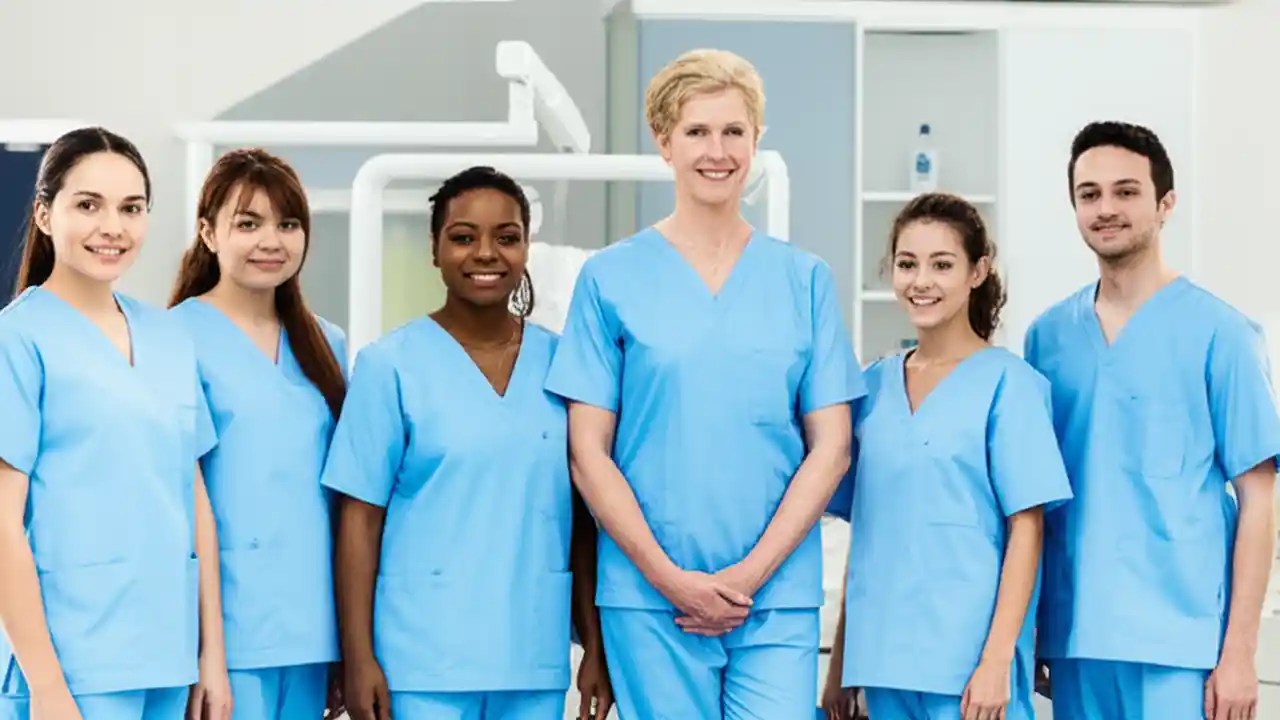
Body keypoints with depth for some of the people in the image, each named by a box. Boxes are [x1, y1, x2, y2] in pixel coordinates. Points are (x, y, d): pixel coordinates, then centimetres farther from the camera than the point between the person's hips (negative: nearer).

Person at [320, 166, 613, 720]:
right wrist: (359, 657, -7)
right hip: (424, 666, -3)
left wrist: (595, 647, 9)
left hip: (535, 661, 3)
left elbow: (581, 518, 12)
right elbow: (360, 517, -3)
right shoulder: (391, 364, -1)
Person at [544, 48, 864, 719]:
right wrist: (670, 577, -8)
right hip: (648, 598, -1)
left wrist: (752, 573, -7)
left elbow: (830, 447, 4)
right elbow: (588, 451, 0)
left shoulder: (803, 279, 8)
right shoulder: (611, 278, 3)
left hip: (778, 596, 1)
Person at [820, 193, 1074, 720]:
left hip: (966, 661, -5)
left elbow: (1026, 529, -7)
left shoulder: (1006, 382, -4)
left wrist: (997, 659, -14)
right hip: (884, 657, 5)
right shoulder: (874, 386, 11)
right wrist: (839, 662, 13)